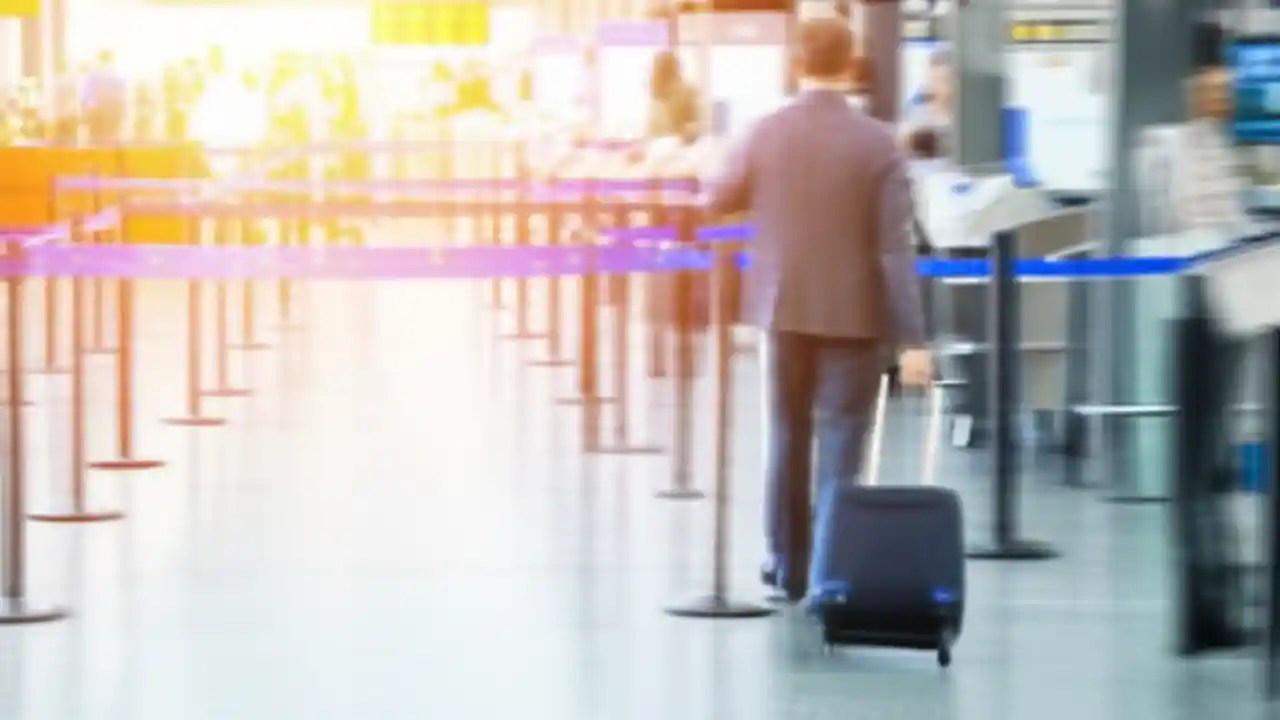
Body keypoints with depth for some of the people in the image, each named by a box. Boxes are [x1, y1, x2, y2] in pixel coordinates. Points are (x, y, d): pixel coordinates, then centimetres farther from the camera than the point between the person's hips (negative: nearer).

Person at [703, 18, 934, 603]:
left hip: (784, 309, 3)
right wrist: (910, 339, -11)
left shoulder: (764, 134, -4)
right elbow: (895, 247, -13)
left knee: (788, 441, 16)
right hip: (854, 315, -3)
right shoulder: (877, 142, -11)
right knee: (840, 450, 1)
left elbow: (716, 202, 13)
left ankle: (788, 566, 26)